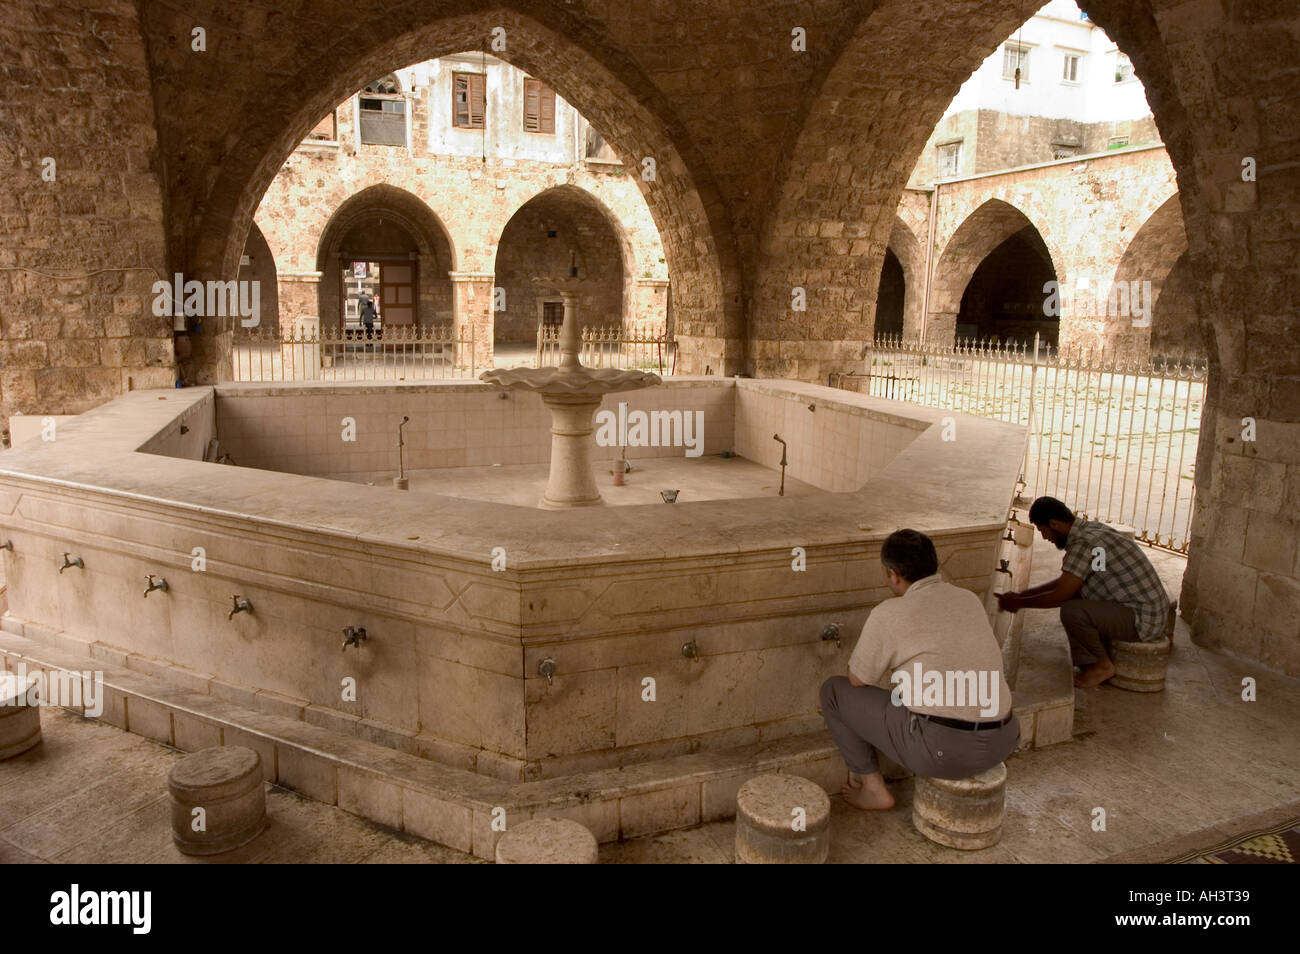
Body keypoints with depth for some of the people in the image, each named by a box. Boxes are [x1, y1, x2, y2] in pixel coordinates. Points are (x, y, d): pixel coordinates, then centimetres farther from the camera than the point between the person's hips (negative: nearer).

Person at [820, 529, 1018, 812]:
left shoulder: (889, 614, -7)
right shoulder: (970, 600, 11)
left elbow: (857, 681, 5)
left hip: (939, 747, -7)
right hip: (1000, 745, 7)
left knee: (833, 690, 11)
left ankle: (873, 788, 18)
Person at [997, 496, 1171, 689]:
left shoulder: (1084, 543, -22)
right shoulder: (1091, 528, 9)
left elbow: (1058, 597, -17)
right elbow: (1063, 582, 20)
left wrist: (1018, 603, -2)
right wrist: (1021, 594, 18)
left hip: (1144, 622, -10)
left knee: (1071, 611, -26)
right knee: (1072, 590, 15)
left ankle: (1102, 666, -1)